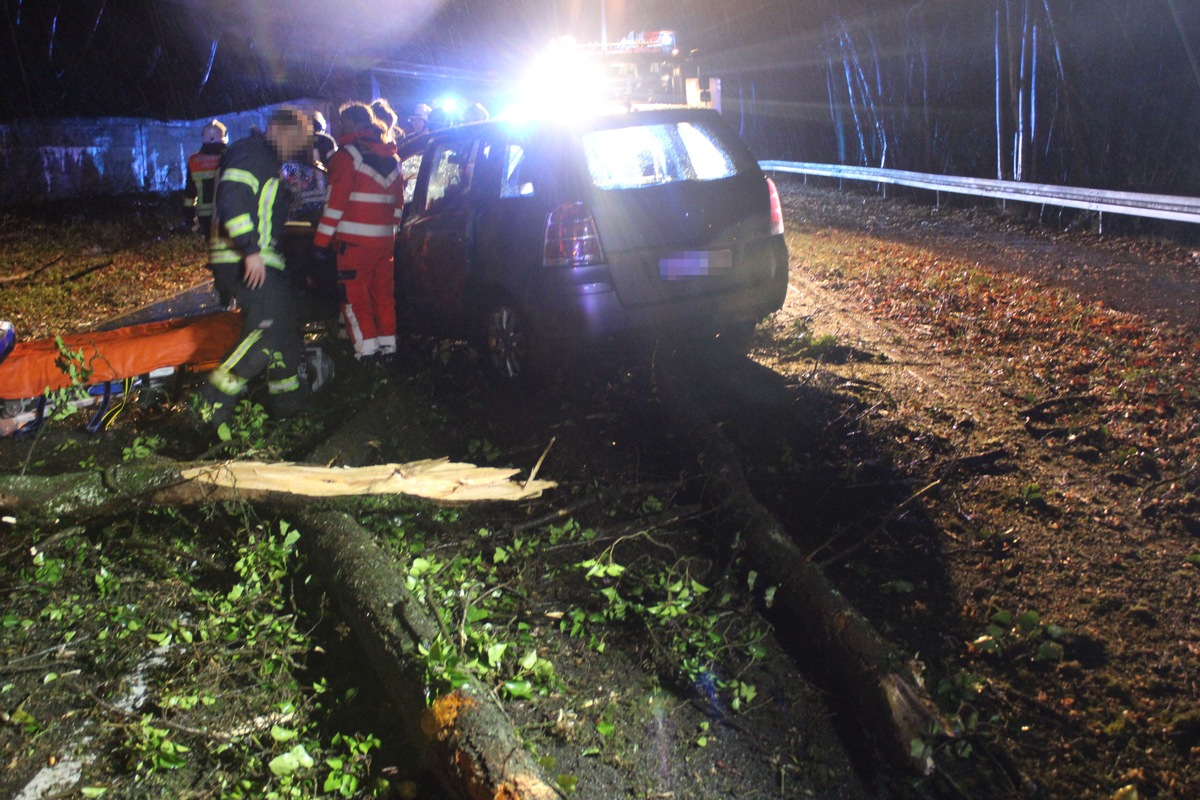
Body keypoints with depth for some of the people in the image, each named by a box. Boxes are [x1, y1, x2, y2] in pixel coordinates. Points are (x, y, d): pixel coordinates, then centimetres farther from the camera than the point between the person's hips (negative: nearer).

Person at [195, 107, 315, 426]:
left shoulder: (268, 161, 25)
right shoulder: (250, 153, -7)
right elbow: (232, 198, -21)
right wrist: (251, 250, -27)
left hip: (259, 258, 11)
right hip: (243, 261, -11)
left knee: (285, 325, 14)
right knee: (268, 327, -19)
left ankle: (287, 395, 24)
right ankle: (216, 399, -17)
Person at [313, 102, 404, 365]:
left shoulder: (348, 155, -9)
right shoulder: (391, 158, 14)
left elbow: (336, 201, -13)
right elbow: (398, 201, 18)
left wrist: (321, 239, -10)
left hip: (355, 239, -7)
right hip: (384, 238, 7)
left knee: (354, 294, -1)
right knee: (382, 292, 14)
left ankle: (367, 348, -7)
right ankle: (387, 345, 18)